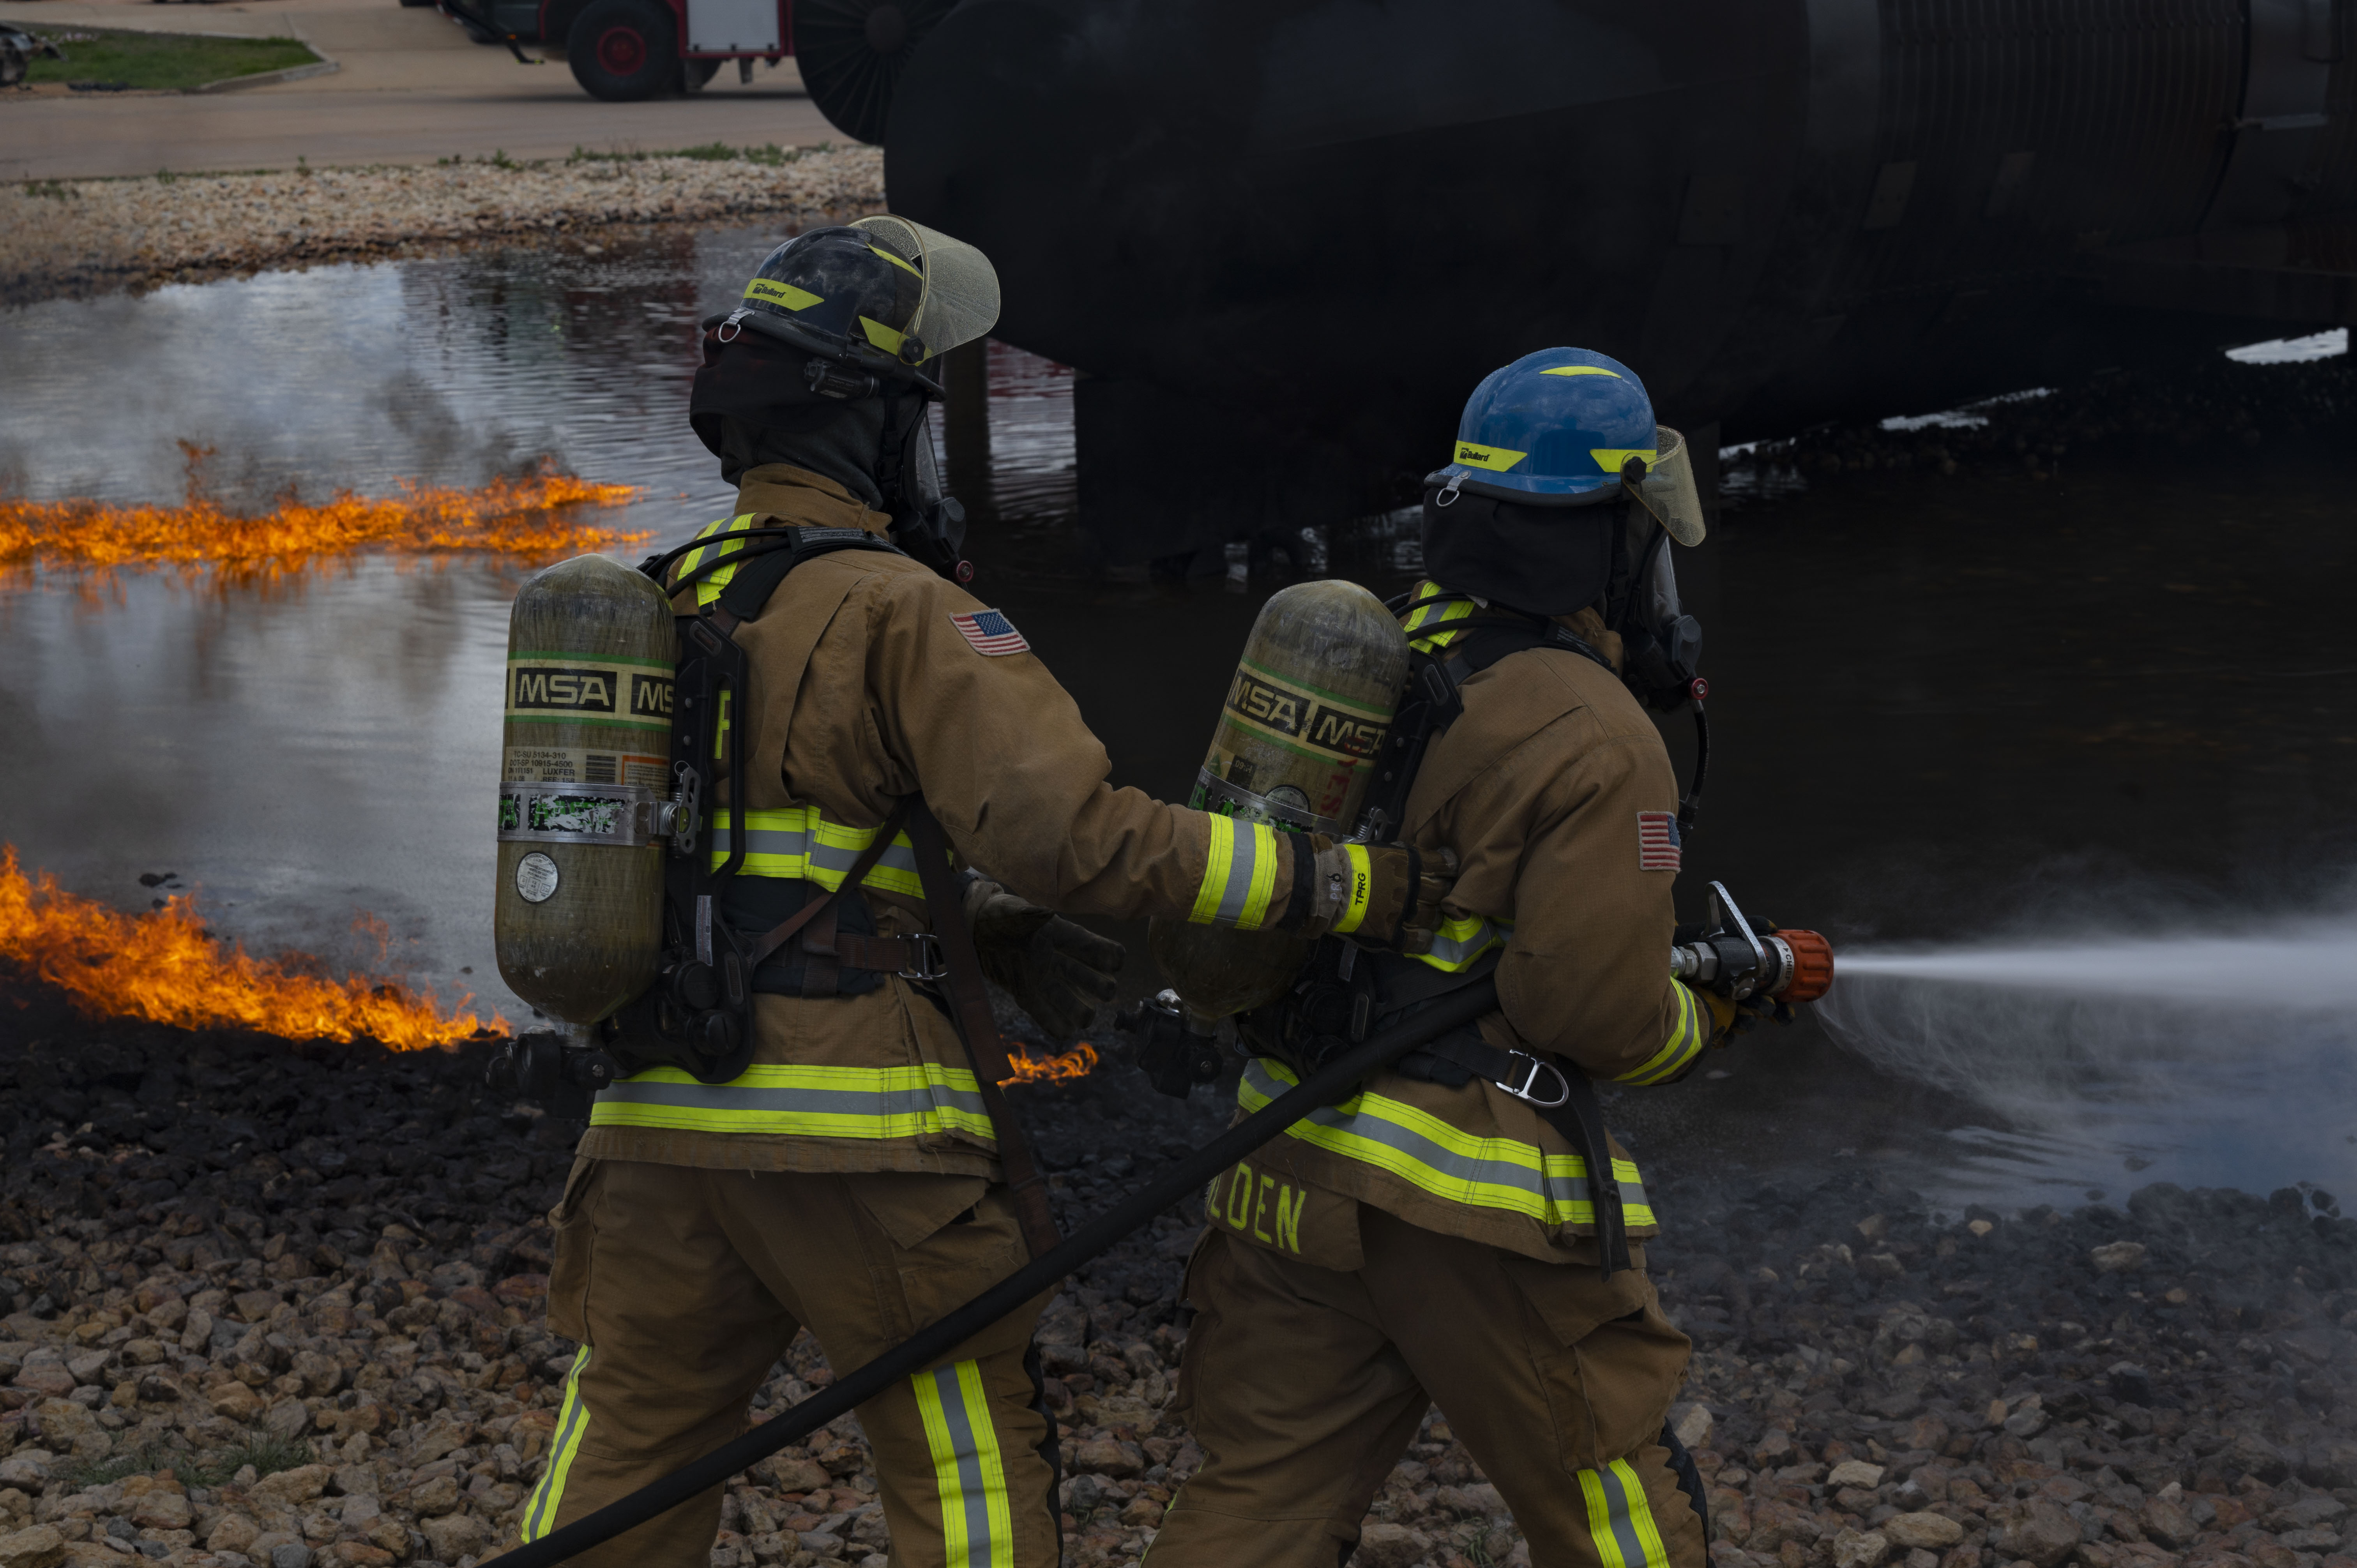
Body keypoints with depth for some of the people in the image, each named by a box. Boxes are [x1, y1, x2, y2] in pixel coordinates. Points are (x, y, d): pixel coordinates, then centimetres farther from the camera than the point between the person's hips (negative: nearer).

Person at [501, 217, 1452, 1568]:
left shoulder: (668, 610, 13)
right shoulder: (905, 615, -11)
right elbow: (1074, 832, -23)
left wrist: (992, 937, 12)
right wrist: (1339, 885, -18)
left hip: (659, 1124, 7)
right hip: (862, 1140, -6)